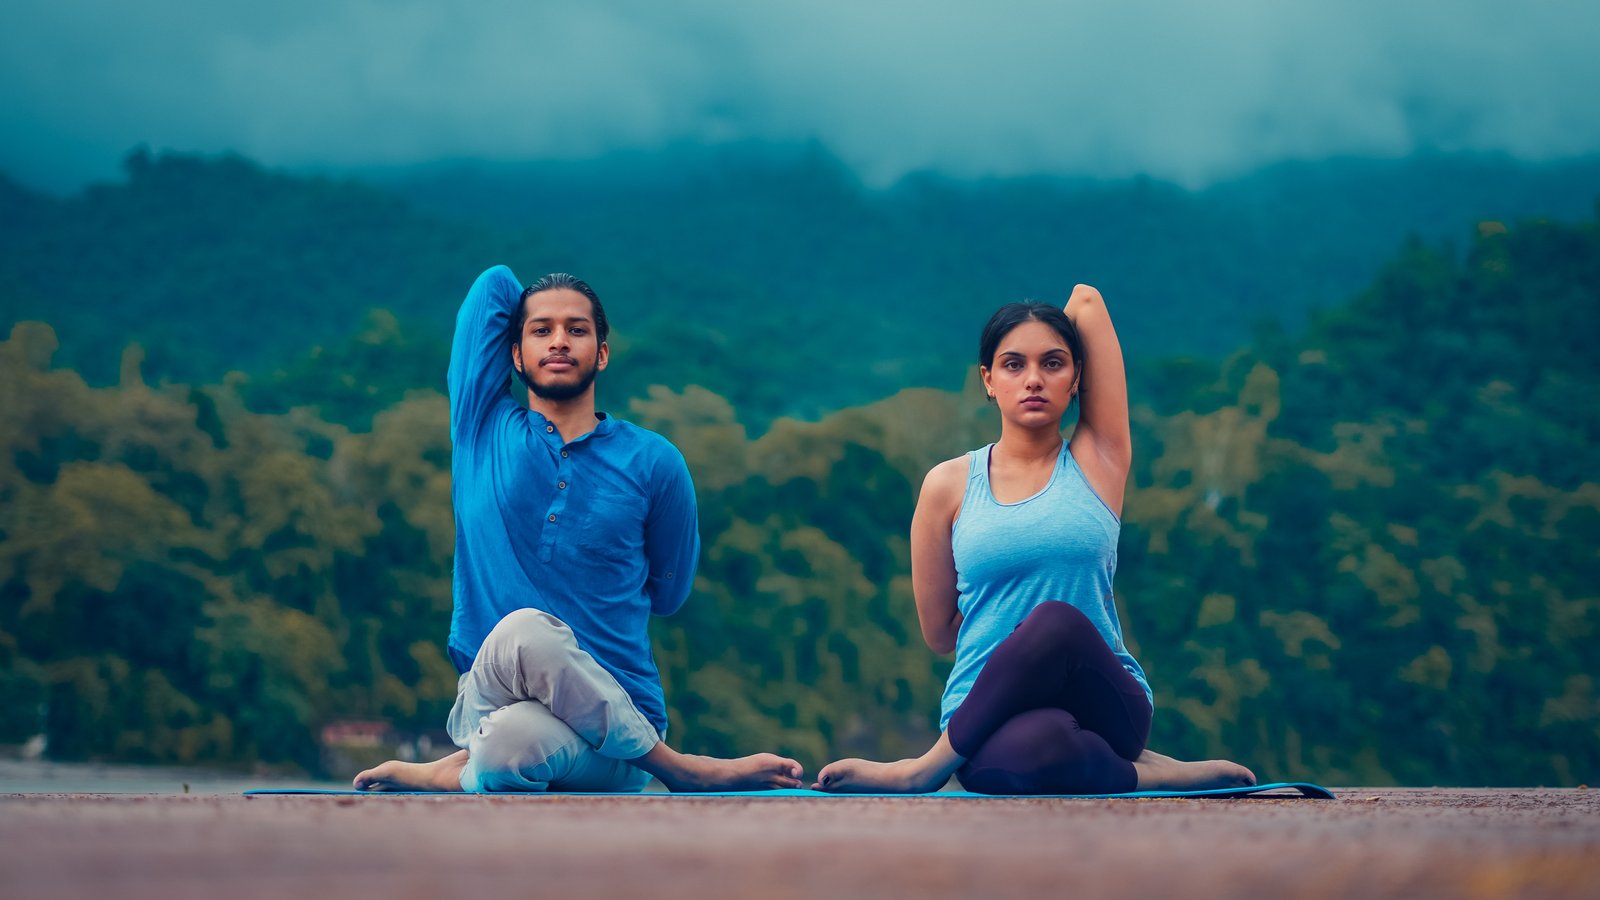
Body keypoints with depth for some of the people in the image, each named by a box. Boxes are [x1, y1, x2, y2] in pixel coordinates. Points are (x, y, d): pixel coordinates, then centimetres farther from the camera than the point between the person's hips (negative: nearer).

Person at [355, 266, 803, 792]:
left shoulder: (653, 463, 8)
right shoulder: (483, 429, 10)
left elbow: (667, 594, 22)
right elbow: (496, 283, 14)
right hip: (485, 697, 2)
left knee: (517, 742, -40)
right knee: (524, 632, -37)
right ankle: (679, 769, -15)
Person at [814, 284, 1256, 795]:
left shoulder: (1098, 461, 8)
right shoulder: (950, 485, 8)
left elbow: (1086, 300, 6)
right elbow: (939, 632, 14)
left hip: (1105, 699, 2)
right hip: (987, 710, -2)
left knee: (1058, 621, -35)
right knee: (1029, 750, -42)